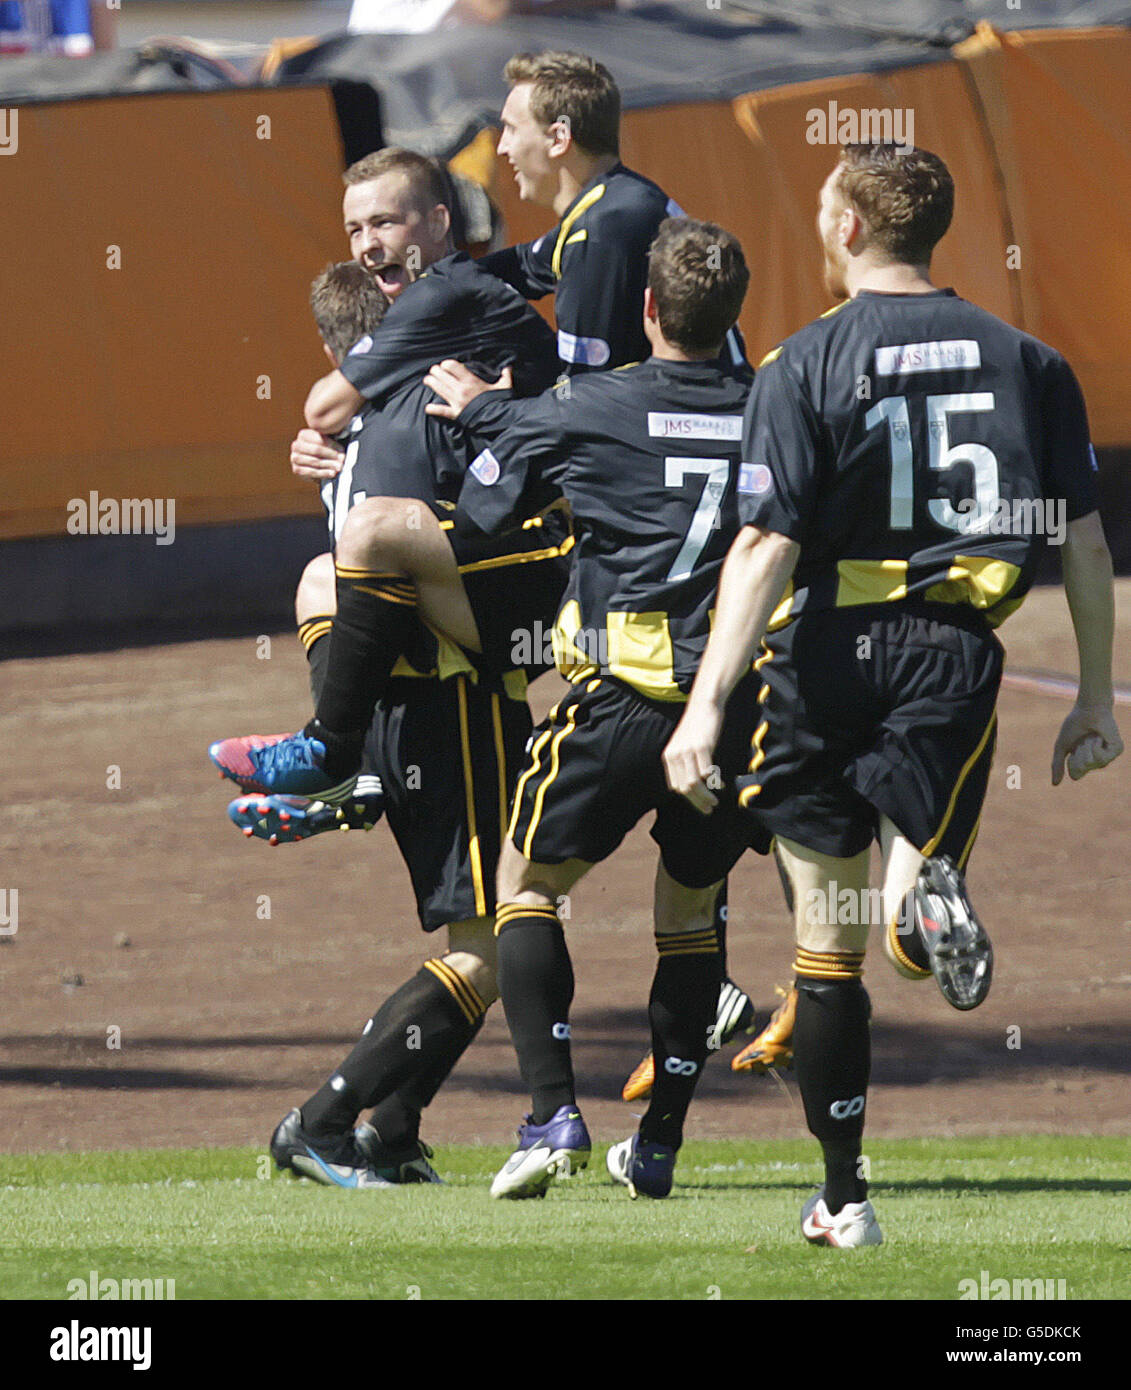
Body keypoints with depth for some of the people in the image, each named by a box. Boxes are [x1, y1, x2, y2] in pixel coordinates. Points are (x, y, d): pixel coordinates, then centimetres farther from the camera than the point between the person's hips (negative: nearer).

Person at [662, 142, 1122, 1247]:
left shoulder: (804, 366, -4)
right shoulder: (1024, 359, 6)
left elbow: (766, 546, -11)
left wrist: (707, 704, -12)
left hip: (824, 657, -1)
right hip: (952, 655, 1)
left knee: (827, 940, 10)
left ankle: (843, 1195, 14)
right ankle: (929, 897, -38)